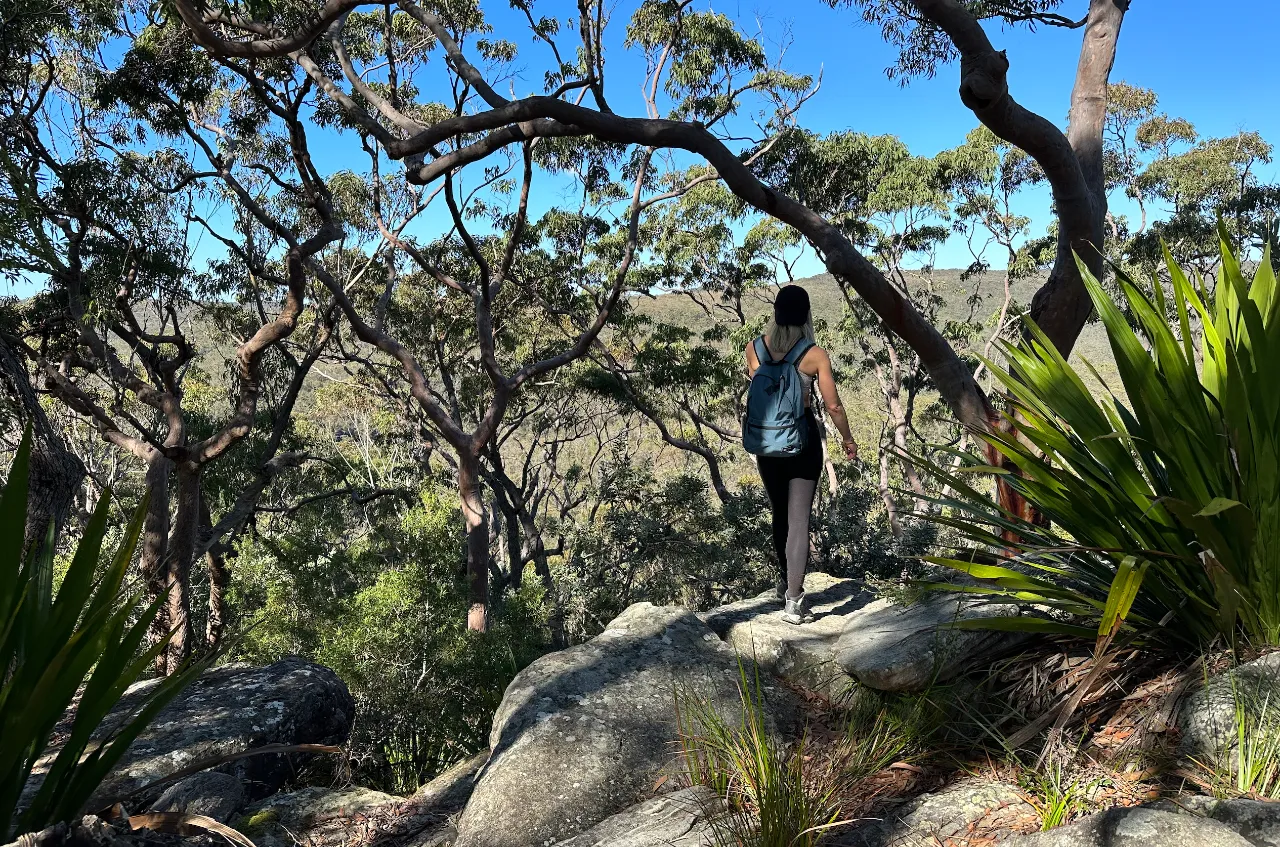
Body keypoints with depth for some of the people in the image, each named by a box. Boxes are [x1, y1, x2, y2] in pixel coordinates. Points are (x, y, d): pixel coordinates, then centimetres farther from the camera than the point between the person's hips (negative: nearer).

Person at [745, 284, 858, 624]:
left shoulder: (754, 348, -4)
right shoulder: (815, 355, -11)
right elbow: (833, 406, -7)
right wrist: (848, 438, 9)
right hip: (803, 438, -3)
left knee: (780, 514, 21)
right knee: (799, 519, -1)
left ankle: (787, 583, 36)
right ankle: (793, 600, -7)